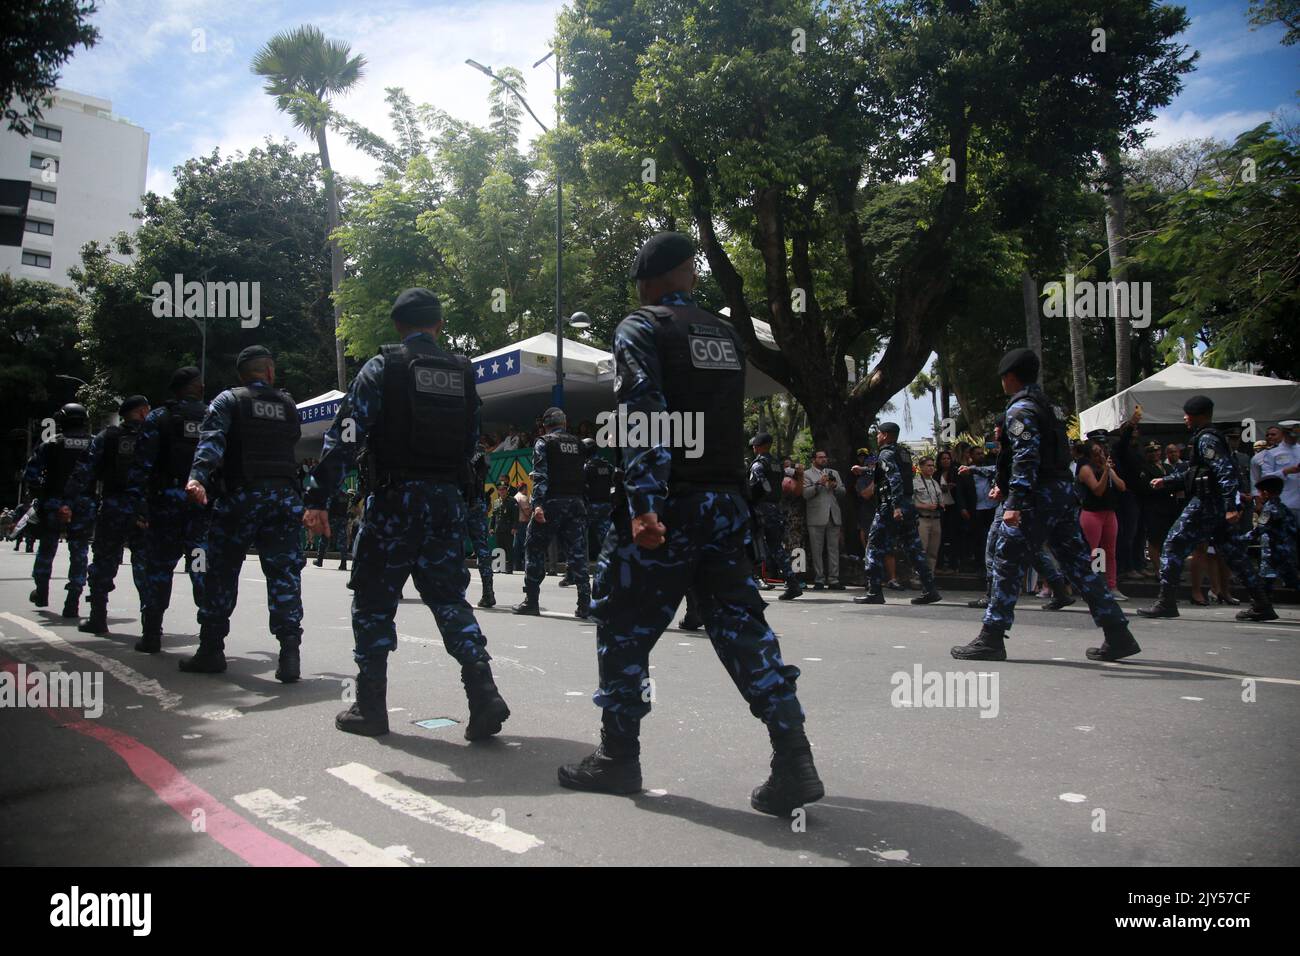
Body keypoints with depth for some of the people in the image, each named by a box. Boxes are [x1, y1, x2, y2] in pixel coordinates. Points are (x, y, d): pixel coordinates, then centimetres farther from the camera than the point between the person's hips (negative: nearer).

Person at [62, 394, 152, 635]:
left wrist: (68, 501, -4)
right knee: (145, 564, 5)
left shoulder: (106, 437, 4)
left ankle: (98, 618, 15)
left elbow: (84, 471, -2)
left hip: (112, 509, 1)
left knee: (104, 563, 11)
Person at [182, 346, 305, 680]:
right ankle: (289, 652, -9)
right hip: (285, 496, 2)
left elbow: (212, 439, -13)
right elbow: (294, 442, 15)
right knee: (284, 574, 0)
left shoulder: (229, 400, 3)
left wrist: (198, 475, -26)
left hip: (242, 496, -2)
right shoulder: (288, 405, 15)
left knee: (221, 573, 9)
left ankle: (211, 650, 14)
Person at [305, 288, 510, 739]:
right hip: (448, 501, 4)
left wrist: (318, 497, -11)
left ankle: (370, 707, 14)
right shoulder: (462, 373, 11)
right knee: (450, 599, 10)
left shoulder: (383, 367, -3)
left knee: (373, 602, 8)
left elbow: (345, 436, -10)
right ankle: (484, 696, -2)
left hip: (394, 499, -4)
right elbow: (472, 443, 11)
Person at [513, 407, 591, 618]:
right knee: (577, 553, 4)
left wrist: (537, 504, -17)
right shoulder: (578, 444, 15)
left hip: (552, 502, -4)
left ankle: (531, 601, 8)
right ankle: (585, 605, -1)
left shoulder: (543, 443, 2)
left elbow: (540, 475, -10)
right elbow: (586, 474, 11)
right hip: (576, 503, 4)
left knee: (535, 549, 8)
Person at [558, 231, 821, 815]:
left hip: (668, 506, -6)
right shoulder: (727, 335, 17)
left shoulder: (641, 329, -3)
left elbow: (644, 415, -18)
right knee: (741, 624, 6)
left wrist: (644, 503, -24)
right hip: (726, 503, 6)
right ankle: (794, 763, 1)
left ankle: (618, 758, 16)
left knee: (623, 627, 7)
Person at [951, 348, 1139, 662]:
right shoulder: (1047, 406, 20)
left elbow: (1026, 458, -21)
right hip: (1064, 494, 9)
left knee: (1007, 562, -4)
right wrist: (1002, 485, 33)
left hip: (1038, 496, -9)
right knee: (1078, 564, 10)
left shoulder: (1021, 409, -9)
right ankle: (1118, 635, 10)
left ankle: (992, 638, -3)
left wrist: (1015, 503, -27)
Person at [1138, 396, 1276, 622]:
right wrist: (1166, 480, 34)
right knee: (1233, 552, 11)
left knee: (1173, 546, -6)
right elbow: (1191, 470, 30)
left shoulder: (1206, 439, -13)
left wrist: (1231, 506, -28)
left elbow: (1225, 471, -22)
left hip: (1205, 503, -10)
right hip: (1220, 507, 10)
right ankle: (1261, 605, 13)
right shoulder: (1206, 437, 18)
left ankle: (1166, 603, -6)